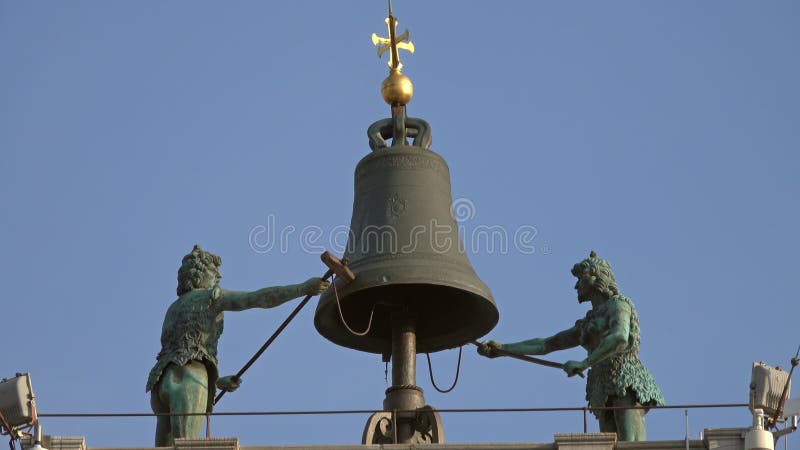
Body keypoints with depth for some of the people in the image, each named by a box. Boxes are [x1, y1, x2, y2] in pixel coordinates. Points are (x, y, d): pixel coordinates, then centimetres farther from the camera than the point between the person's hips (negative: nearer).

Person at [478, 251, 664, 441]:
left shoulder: (618, 304, 4)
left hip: (628, 384, -7)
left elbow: (620, 338, -16)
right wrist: (502, 349, 23)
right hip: (606, 395, 7)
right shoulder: (586, 325, 27)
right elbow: (545, 345, 28)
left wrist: (584, 363, -13)